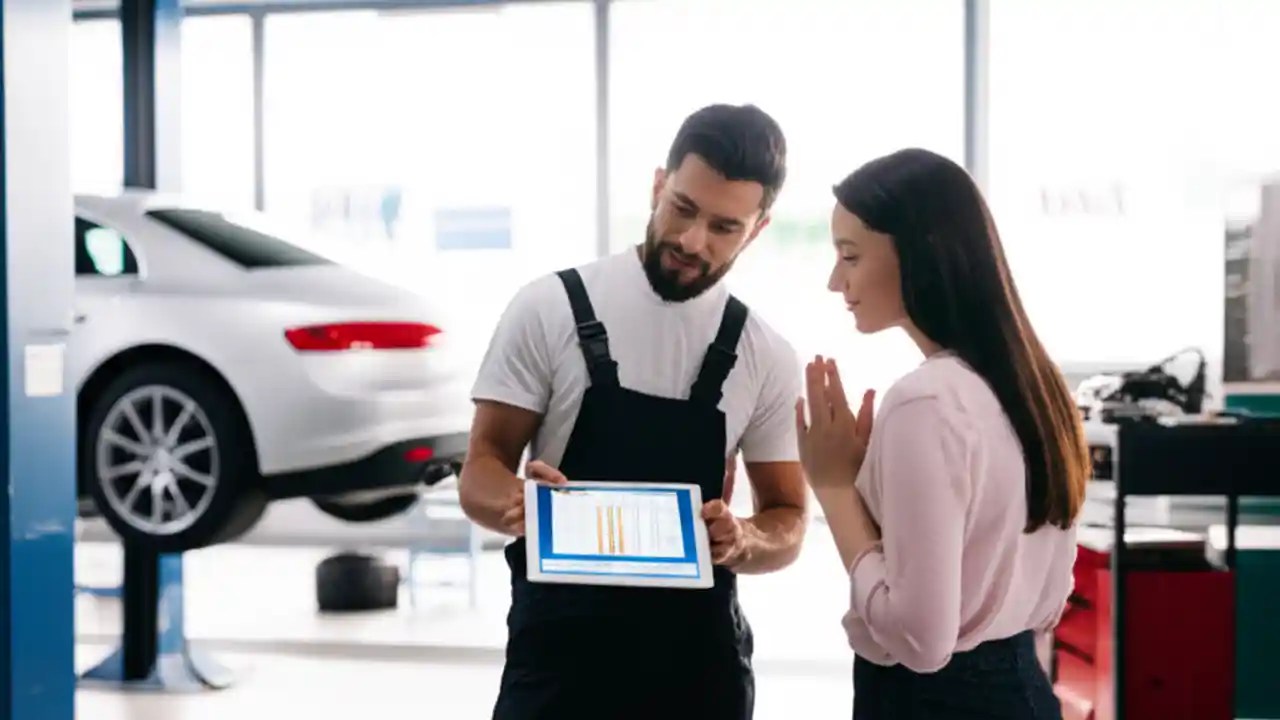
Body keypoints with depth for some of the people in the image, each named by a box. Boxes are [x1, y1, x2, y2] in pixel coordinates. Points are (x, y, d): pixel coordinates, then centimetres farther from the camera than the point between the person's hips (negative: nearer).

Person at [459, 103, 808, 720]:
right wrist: (517, 504, -28)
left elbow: (788, 520, 6)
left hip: (698, 661, 3)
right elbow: (481, 471, -4)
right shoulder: (549, 309, -5)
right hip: (558, 650, -2)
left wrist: (743, 541, -18)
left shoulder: (767, 358, 1)